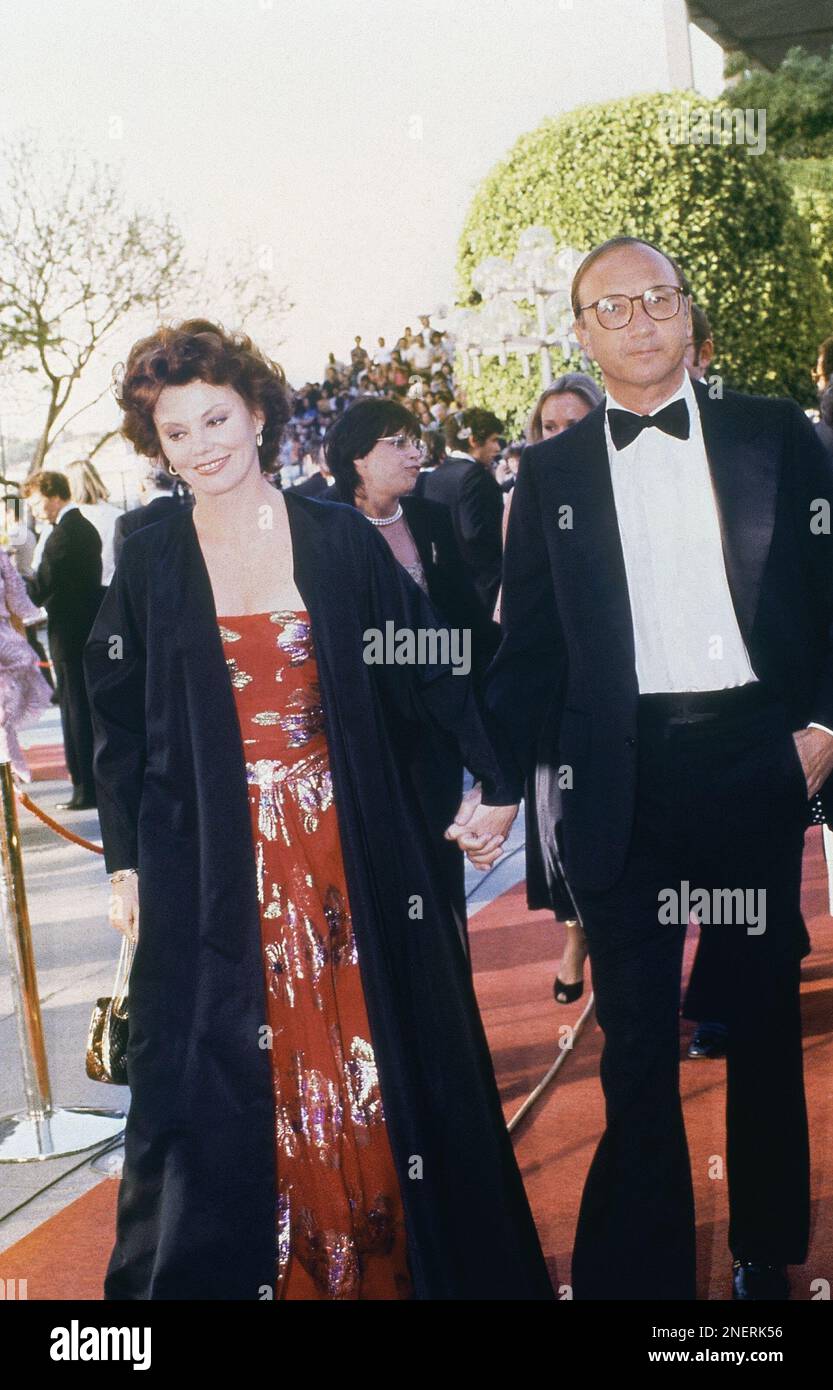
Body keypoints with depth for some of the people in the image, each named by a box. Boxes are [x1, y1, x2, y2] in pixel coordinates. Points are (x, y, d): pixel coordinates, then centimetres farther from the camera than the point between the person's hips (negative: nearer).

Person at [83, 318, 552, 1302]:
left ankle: (391, 1255, 28)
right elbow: (119, 727, 5)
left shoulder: (341, 538, 0)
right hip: (213, 864, 0)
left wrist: (498, 783, -1)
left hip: (347, 846, 0)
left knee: (375, 1057, 9)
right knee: (221, 1075, 6)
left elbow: (429, 668, 2)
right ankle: (215, 1271, 25)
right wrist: (125, 867, 2)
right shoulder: (149, 565, 2)